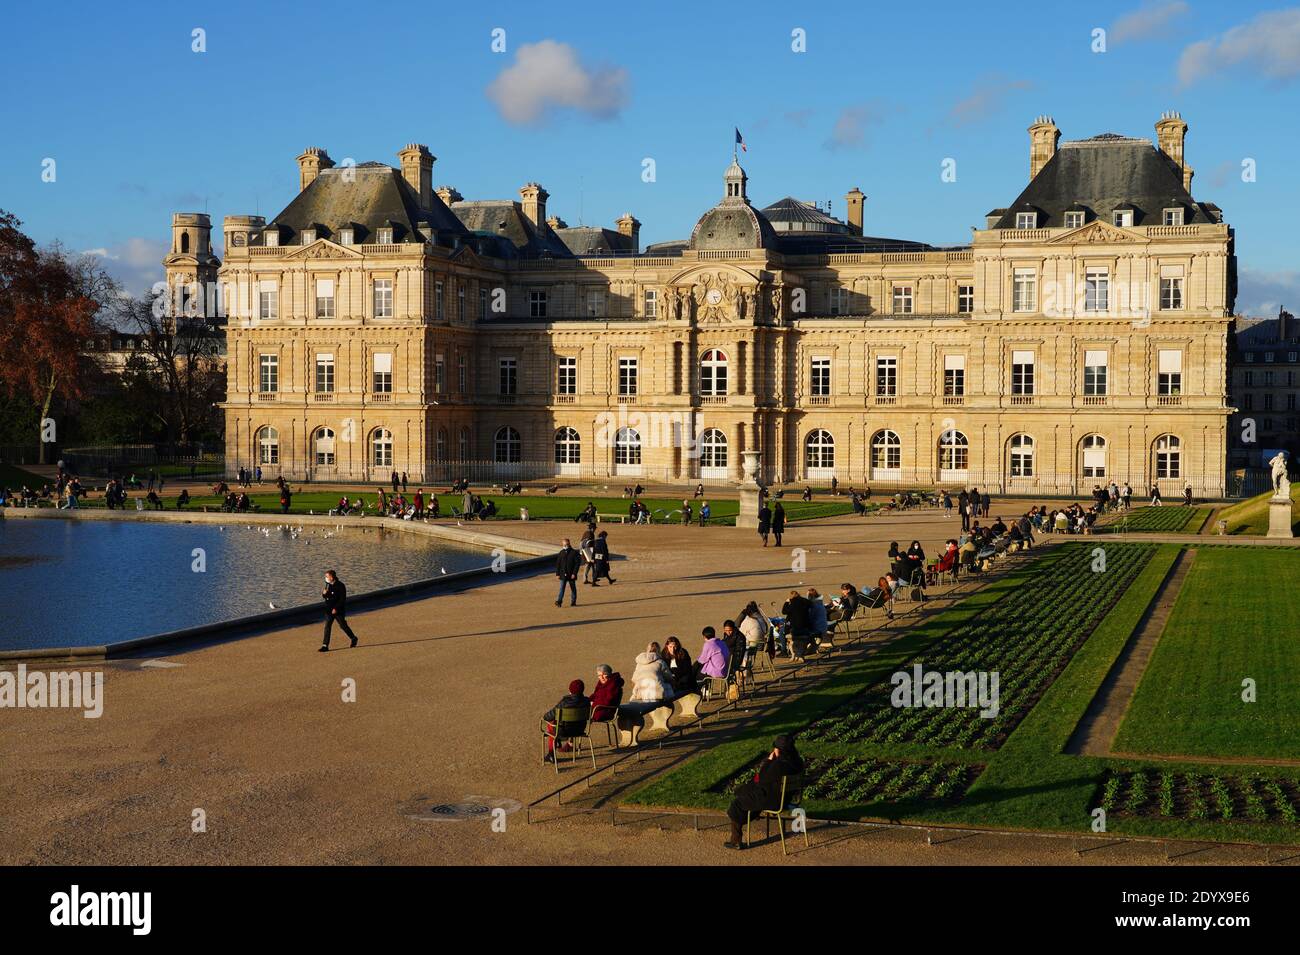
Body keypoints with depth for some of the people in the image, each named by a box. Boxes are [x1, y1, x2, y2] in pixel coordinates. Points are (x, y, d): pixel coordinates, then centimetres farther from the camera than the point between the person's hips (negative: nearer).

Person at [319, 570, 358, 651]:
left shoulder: (340, 586, -16)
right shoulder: (328, 584, 6)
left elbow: (342, 599, -18)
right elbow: (325, 596, 17)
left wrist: (336, 608, -22)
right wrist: (324, 593, -7)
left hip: (338, 610, -6)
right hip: (329, 610, 6)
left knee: (343, 625, 7)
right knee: (327, 626, -2)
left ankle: (353, 638, 30)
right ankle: (325, 645, -3)